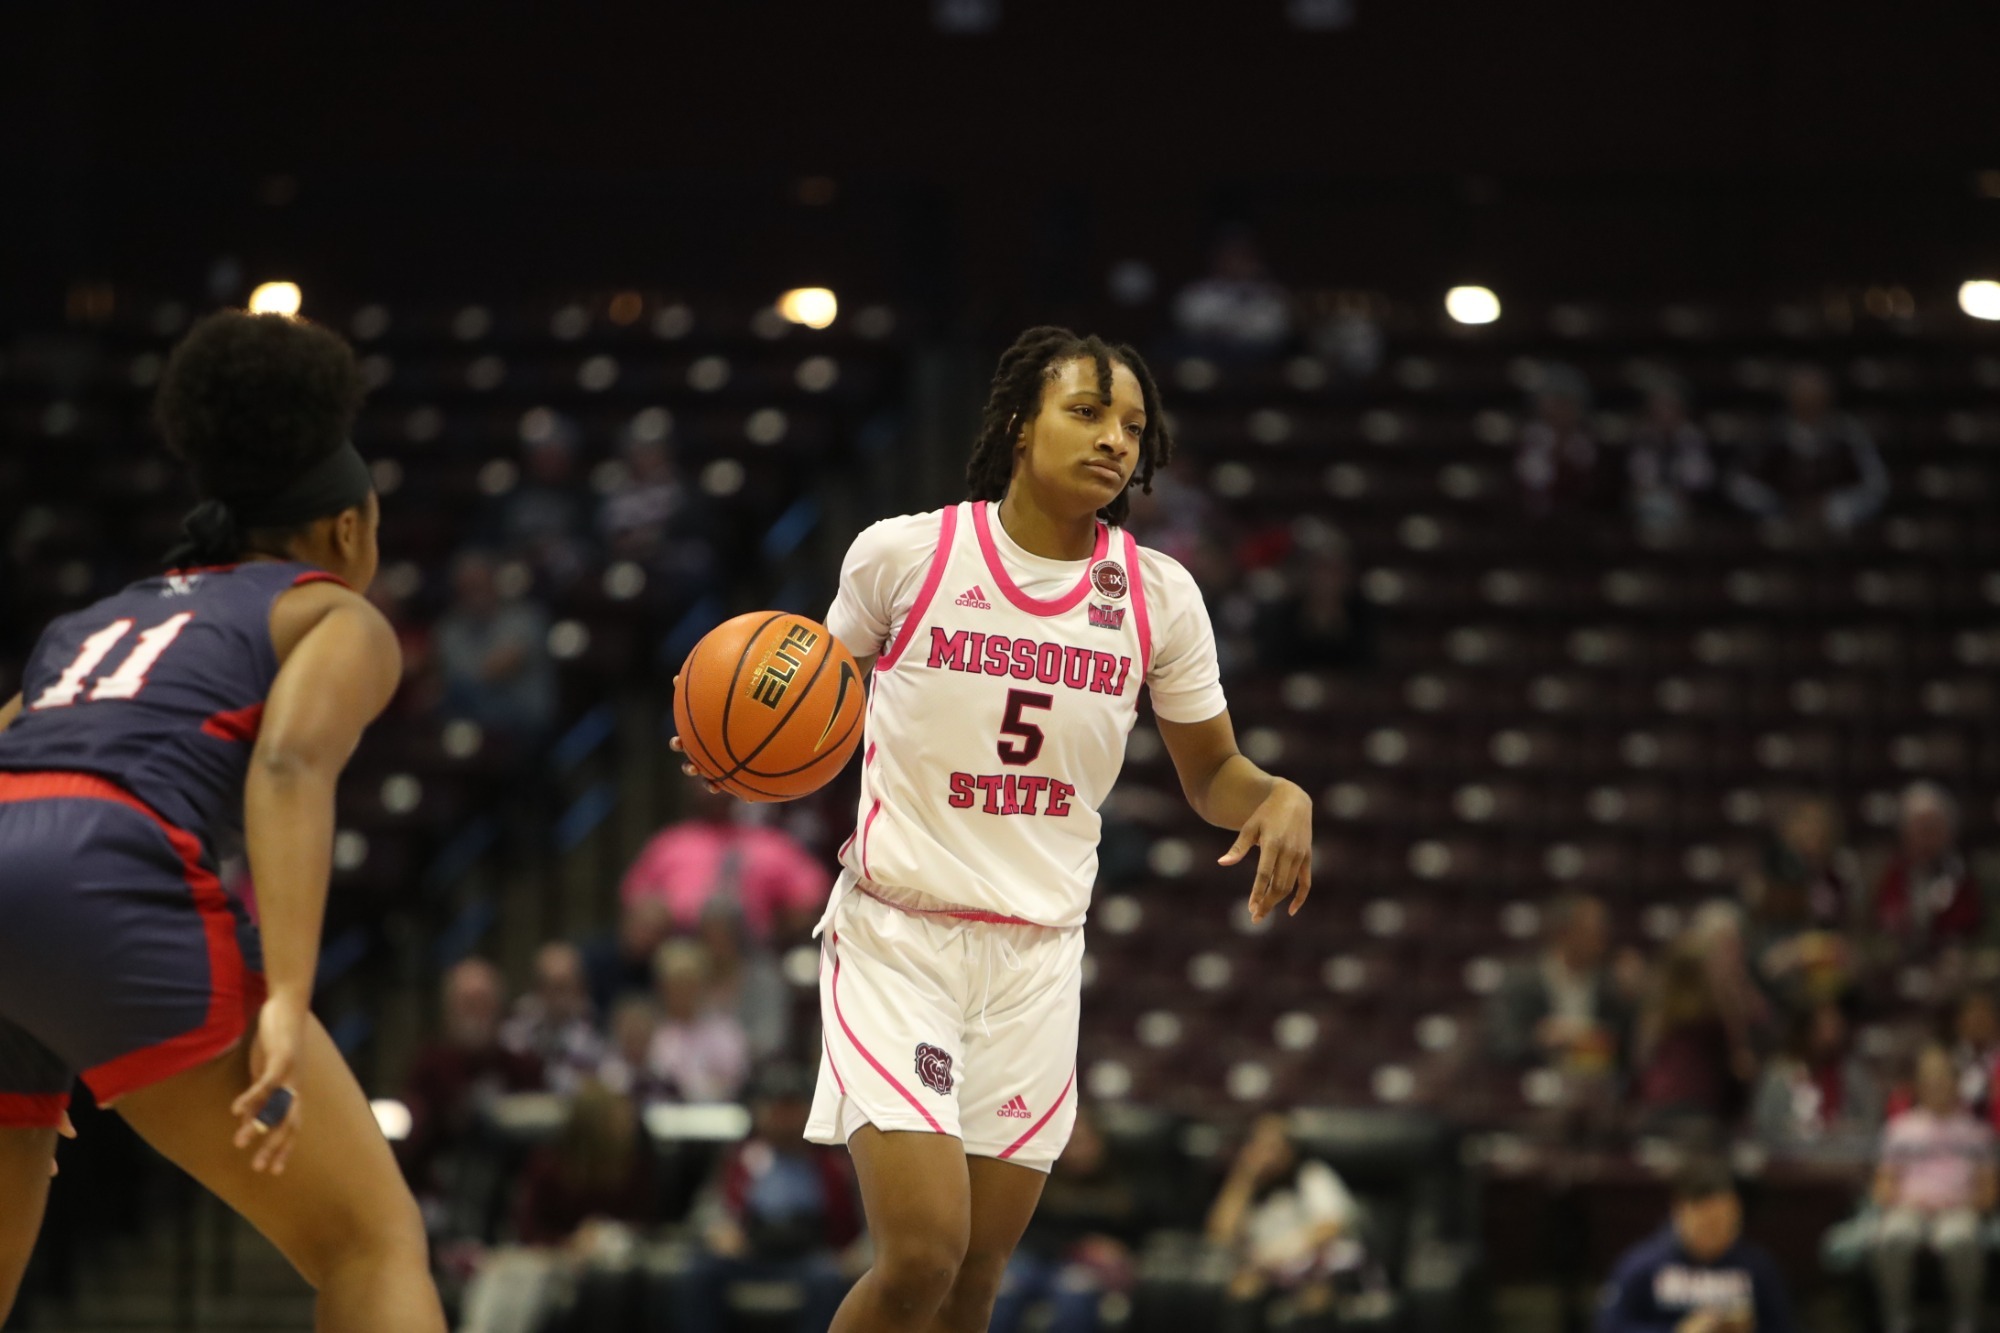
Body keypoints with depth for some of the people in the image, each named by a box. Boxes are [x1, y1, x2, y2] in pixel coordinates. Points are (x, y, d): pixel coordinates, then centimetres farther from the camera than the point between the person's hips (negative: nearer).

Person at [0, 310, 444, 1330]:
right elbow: (290, 765, -4)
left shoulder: (101, 620, 36)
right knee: (372, 1243, 1)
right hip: (103, 882, -6)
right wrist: (285, 1005, -15)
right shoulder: (341, 620, 18)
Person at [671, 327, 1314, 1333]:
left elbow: (1210, 774, 11)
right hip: (897, 938, -4)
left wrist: (1280, 797, -11)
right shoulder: (904, 553, -7)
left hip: (1036, 959, 4)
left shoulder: (1156, 595, 0)